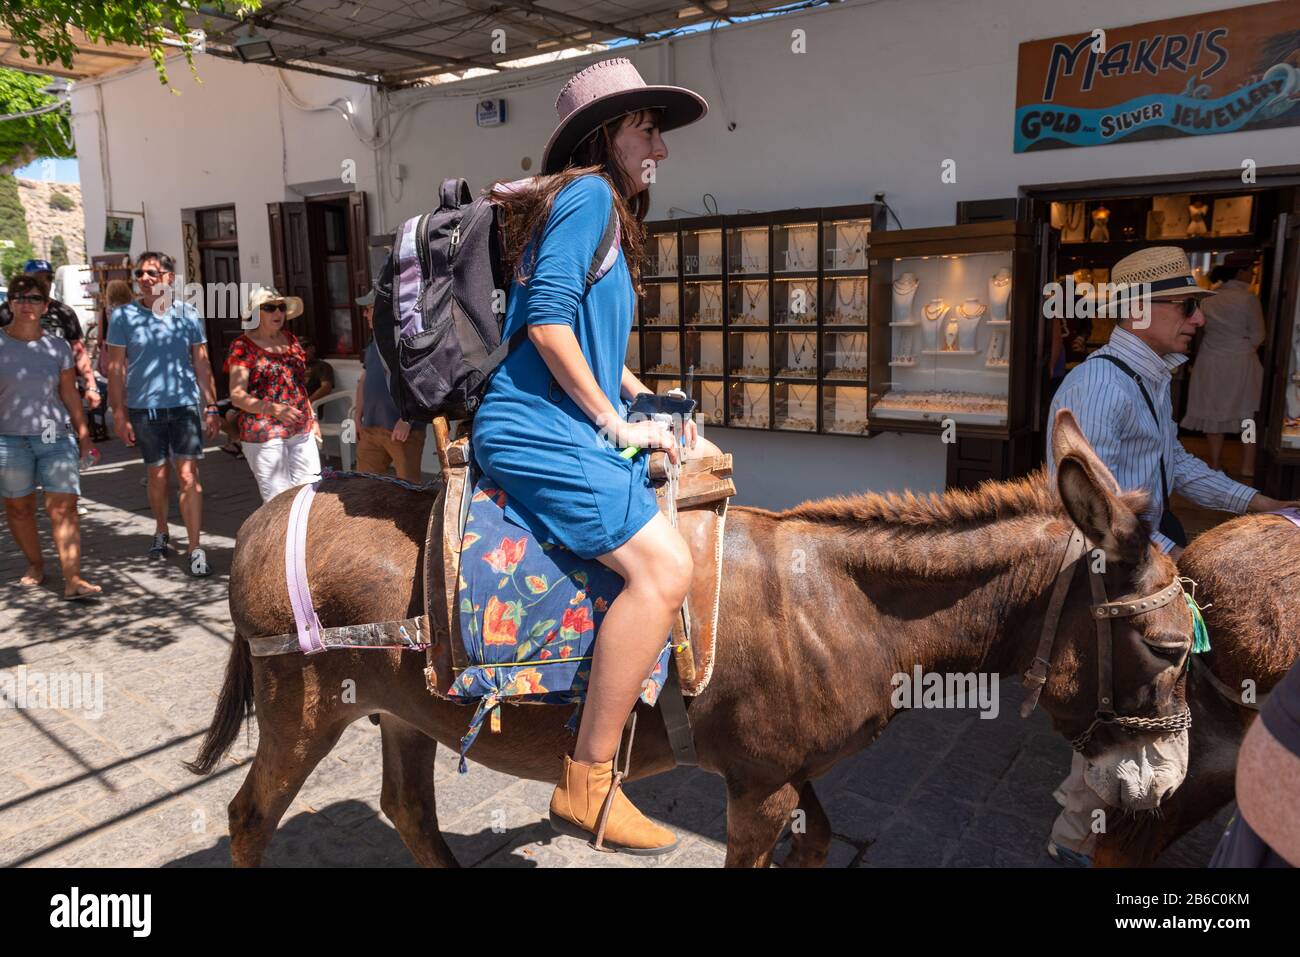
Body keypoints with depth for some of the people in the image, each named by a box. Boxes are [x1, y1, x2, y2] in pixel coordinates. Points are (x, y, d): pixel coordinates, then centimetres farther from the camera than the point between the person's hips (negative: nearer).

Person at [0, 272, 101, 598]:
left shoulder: (58, 347, 7)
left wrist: (83, 433, 12)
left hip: (55, 437, 0)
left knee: (63, 507, -8)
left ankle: (73, 579, -11)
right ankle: (35, 565, 29)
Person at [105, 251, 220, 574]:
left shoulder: (188, 314, 2)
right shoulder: (123, 316, 0)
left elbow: (202, 364, 7)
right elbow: (116, 368, 1)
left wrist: (211, 406, 4)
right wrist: (119, 413, -3)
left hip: (184, 405, 0)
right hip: (143, 408, 1)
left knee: (188, 476, -6)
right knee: (157, 475, 13)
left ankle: (194, 550, -3)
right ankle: (161, 532, 36)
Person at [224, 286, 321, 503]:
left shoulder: (290, 340, 14)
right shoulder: (243, 347, -4)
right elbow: (237, 396, -11)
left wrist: (312, 418, 20)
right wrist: (272, 408, -25)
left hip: (301, 432, 6)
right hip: (265, 435, -6)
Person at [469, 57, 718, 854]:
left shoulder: (607, 207, 23)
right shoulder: (588, 193, -7)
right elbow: (548, 320, -19)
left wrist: (659, 414, 14)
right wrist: (615, 421, -12)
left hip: (570, 424, 11)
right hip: (537, 429, -11)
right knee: (664, 565, -24)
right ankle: (587, 785, -14)